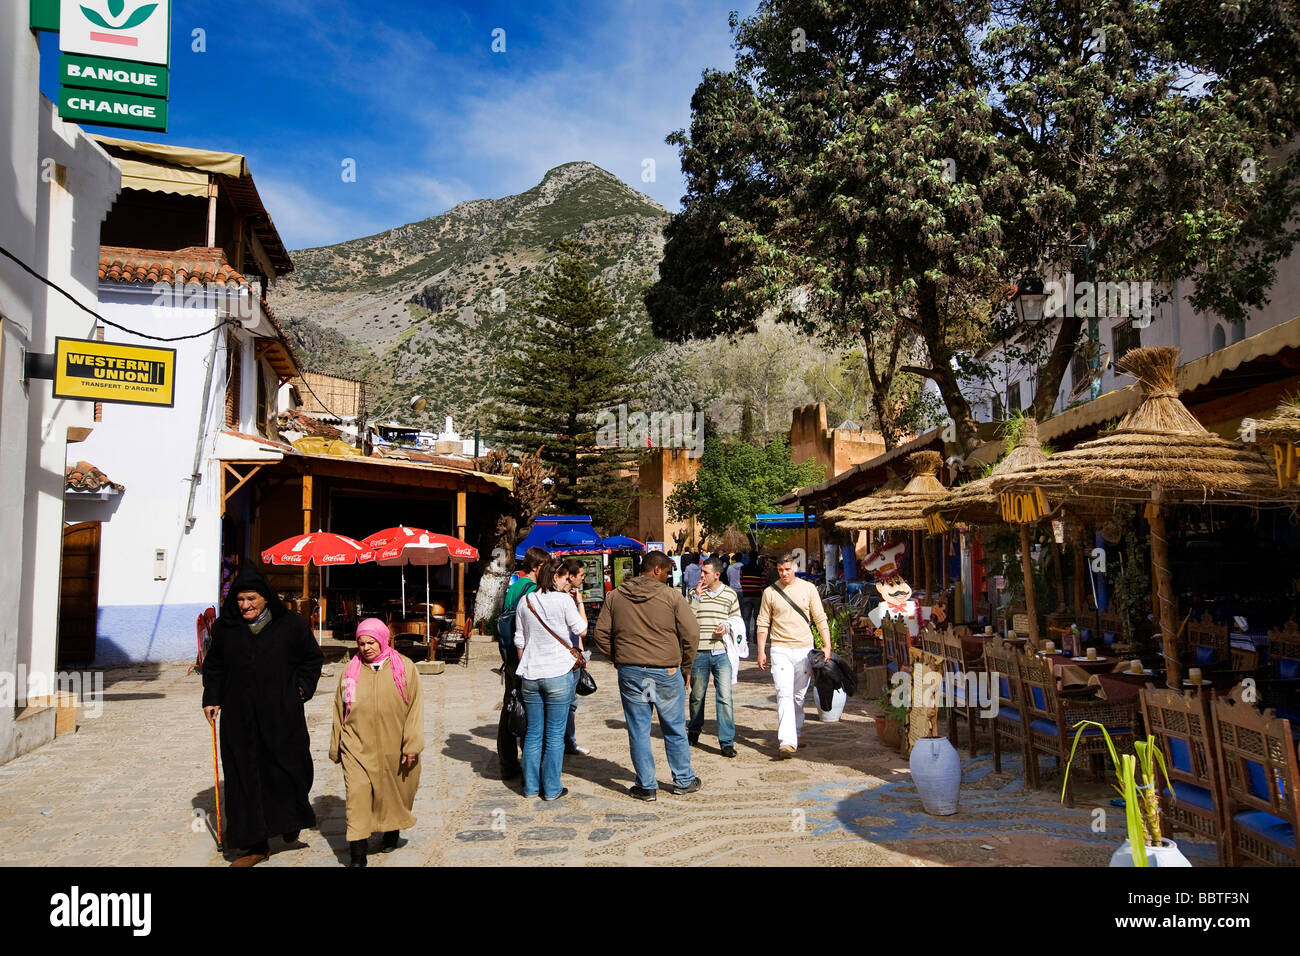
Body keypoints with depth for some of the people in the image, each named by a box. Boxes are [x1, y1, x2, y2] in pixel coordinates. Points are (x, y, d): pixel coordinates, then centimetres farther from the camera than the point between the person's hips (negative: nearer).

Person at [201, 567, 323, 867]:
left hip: (282, 715, -2)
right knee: (244, 777, 4)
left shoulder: (290, 624, -3)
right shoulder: (225, 627, 4)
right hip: (239, 716, 2)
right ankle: (257, 845, 15)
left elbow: (312, 657, 6)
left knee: (288, 767, 2)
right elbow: (214, 665, 16)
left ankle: (290, 819, 32)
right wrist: (212, 698, 7)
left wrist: (300, 689, -2)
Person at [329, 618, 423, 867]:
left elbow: (415, 707, -2)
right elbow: (339, 711, 11)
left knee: (394, 793, 15)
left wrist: (412, 745, -6)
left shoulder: (404, 668, -2)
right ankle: (357, 856, -4)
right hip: (357, 748, 0)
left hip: (393, 749, 0)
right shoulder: (350, 671, 3)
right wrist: (336, 748, 14)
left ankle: (392, 830, 42)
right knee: (357, 796, -9)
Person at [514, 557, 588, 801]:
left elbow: (519, 641, 10)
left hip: (530, 675, 5)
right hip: (558, 673, -4)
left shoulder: (525, 601, 6)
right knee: (555, 734, 3)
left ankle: (531, 786, 18)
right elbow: (581, 630, 0)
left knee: (533, 732, 12)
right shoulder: (563, 600, -8)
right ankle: (552, 788, 8)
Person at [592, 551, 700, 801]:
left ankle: (646, 786, 15)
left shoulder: (615, 597, 4)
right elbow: (691, 632, -7)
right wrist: (685, 667, 5)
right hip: (666, 672, -1)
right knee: (674, 729, 13)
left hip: (630, 673, 2)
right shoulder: (671, 596, -5)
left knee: (638, 731, 9)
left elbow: (601, 635, 6)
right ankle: (683, 780, 25)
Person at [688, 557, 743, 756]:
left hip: (722, 653, -1)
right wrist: (696, 596, -11)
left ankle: (727, 742, -1)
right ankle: (694, 731, 37)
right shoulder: (695, 593, 5)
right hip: (699, 653, 1)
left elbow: (737, 619, 15)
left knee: (724, 697, -8)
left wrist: (727, 626, -6)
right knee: (697, 695, 13)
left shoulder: (730, 594, 5)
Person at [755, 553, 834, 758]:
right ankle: (787, 741, -19)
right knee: (784, 694, -13)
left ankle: (795, 734, 26)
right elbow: (763, 623, 8)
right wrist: (761, 651, 3)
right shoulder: (770, 592, 3)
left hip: (804, 649, 2)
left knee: (799, 696, 9)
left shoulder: (808, 589, 5)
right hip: (780, 650, -1)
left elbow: (820, 618, 6)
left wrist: (827, 645, -3)